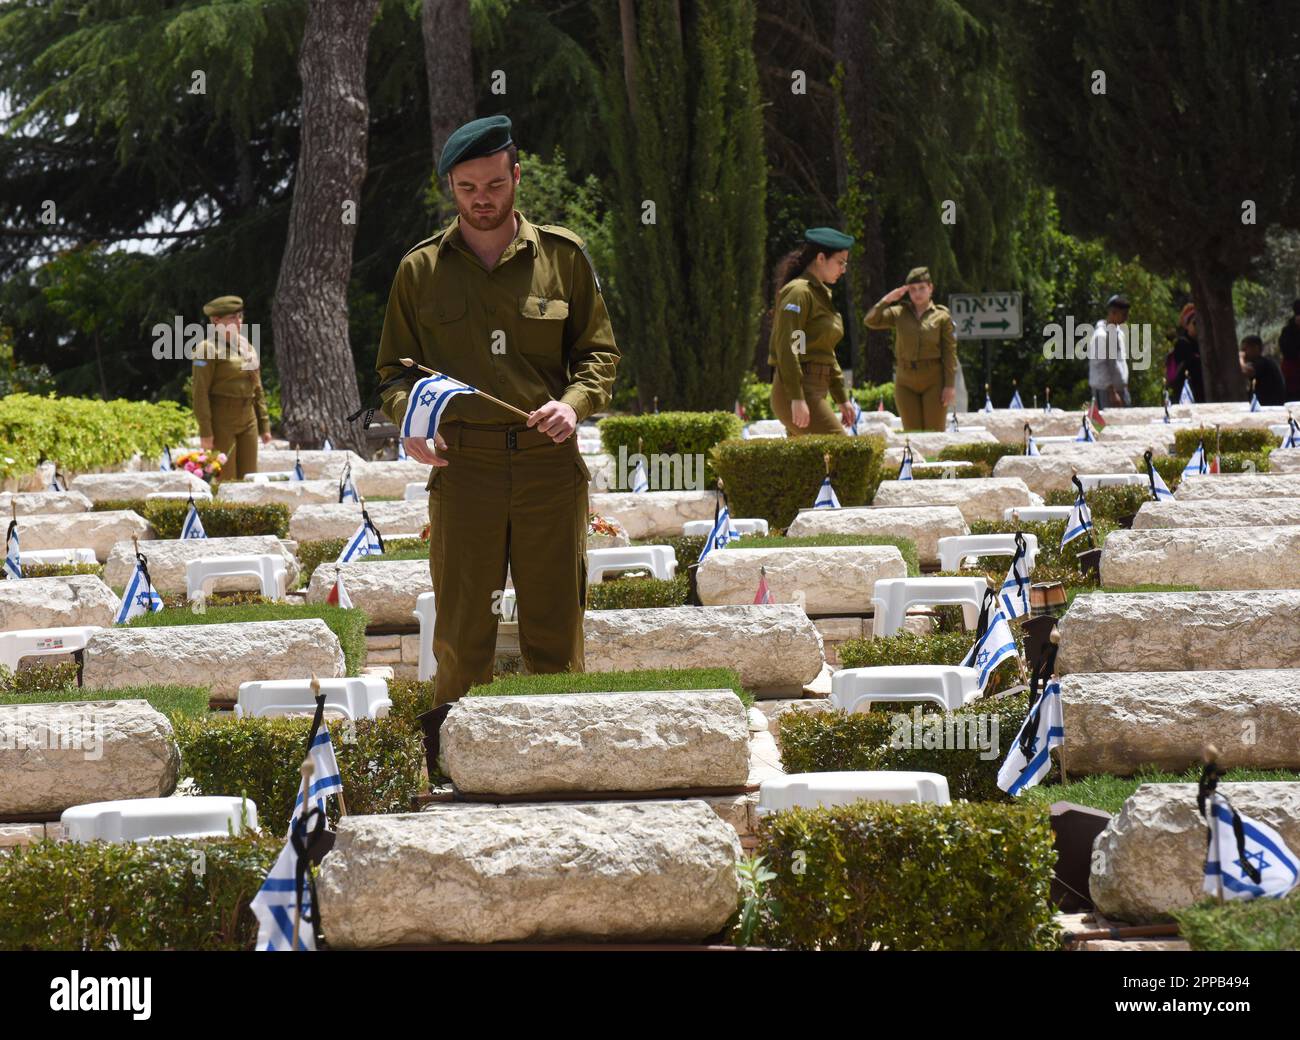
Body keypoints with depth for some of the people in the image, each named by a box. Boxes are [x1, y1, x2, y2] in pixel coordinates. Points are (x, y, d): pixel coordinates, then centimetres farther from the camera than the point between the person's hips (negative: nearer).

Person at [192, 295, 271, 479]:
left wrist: (264, 425, 13)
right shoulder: (208, 349, -8)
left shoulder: (247, 348, 14)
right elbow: (200, 391, -12)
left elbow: (257, 390, 18)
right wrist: (205, 432, -17)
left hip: (248, 420, 7)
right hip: (220, 421, -7)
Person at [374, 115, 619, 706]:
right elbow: (395, 368, 14)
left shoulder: (561, 256, 8)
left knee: (555, 634, 3)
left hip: (549, 463, 0)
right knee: (461, 636, -1)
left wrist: (574, 403, -8)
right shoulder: (421, 269, 9)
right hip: (461, 464, 0)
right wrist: (408, 417, -8)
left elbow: (598, 352, 13)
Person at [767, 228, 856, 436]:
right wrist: (796, 398, -24)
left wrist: (842, 399, 23)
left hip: (814, 393, 10)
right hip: (796, 390, -10)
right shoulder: (799, 292, -10)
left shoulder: (820, 294, 21)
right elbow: (786, 347, -18)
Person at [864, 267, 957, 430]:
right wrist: (887, 299, -7)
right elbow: (870, 321, -1)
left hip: (934, 381, -2)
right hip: (906, 382, 2)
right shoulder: (899, 314, 7)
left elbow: (950, 352, -3)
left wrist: (950, 386, -9)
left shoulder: (942, 317, 0)